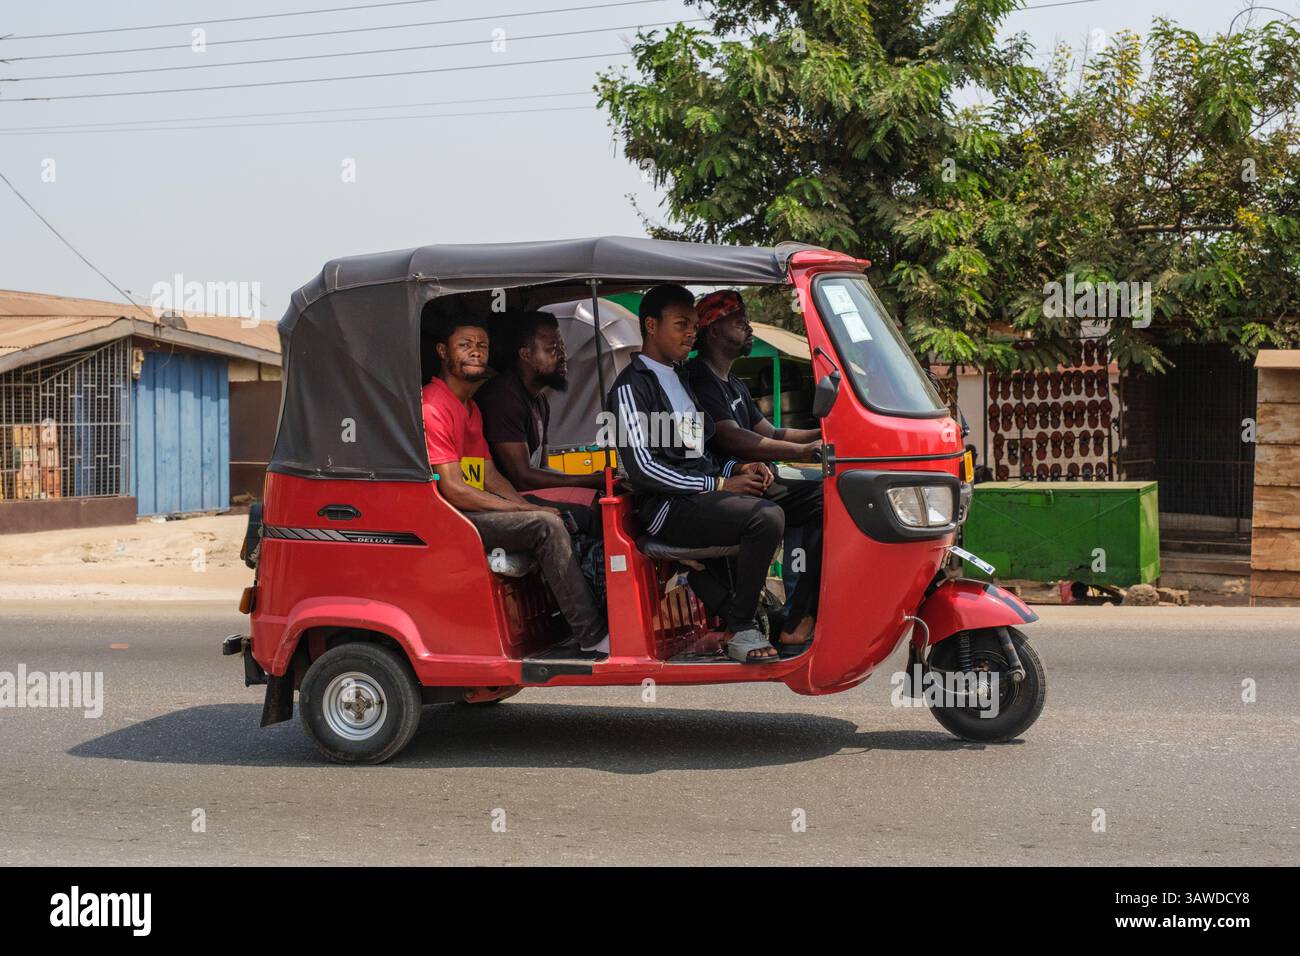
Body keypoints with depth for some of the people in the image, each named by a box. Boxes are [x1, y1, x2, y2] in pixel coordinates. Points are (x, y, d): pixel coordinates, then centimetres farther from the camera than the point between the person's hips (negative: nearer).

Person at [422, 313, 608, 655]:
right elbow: (454, 491, -20)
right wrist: (531, 511, -16)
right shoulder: (433, 407, -14)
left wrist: (531, 508, -2)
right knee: (547, 525, -23)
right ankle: (591, 637, -21)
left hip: (472, 509, 10)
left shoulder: (471, 408, 20)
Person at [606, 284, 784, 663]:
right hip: (668, 508, -9)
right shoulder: (631, 387, -6)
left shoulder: (679, 378, 24)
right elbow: (641, 467, -15)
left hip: (701, 496, 9)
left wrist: (736, 469, 7)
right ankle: (739, 630, -19)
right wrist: (719, 485, -14)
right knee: (767, 517, -28)